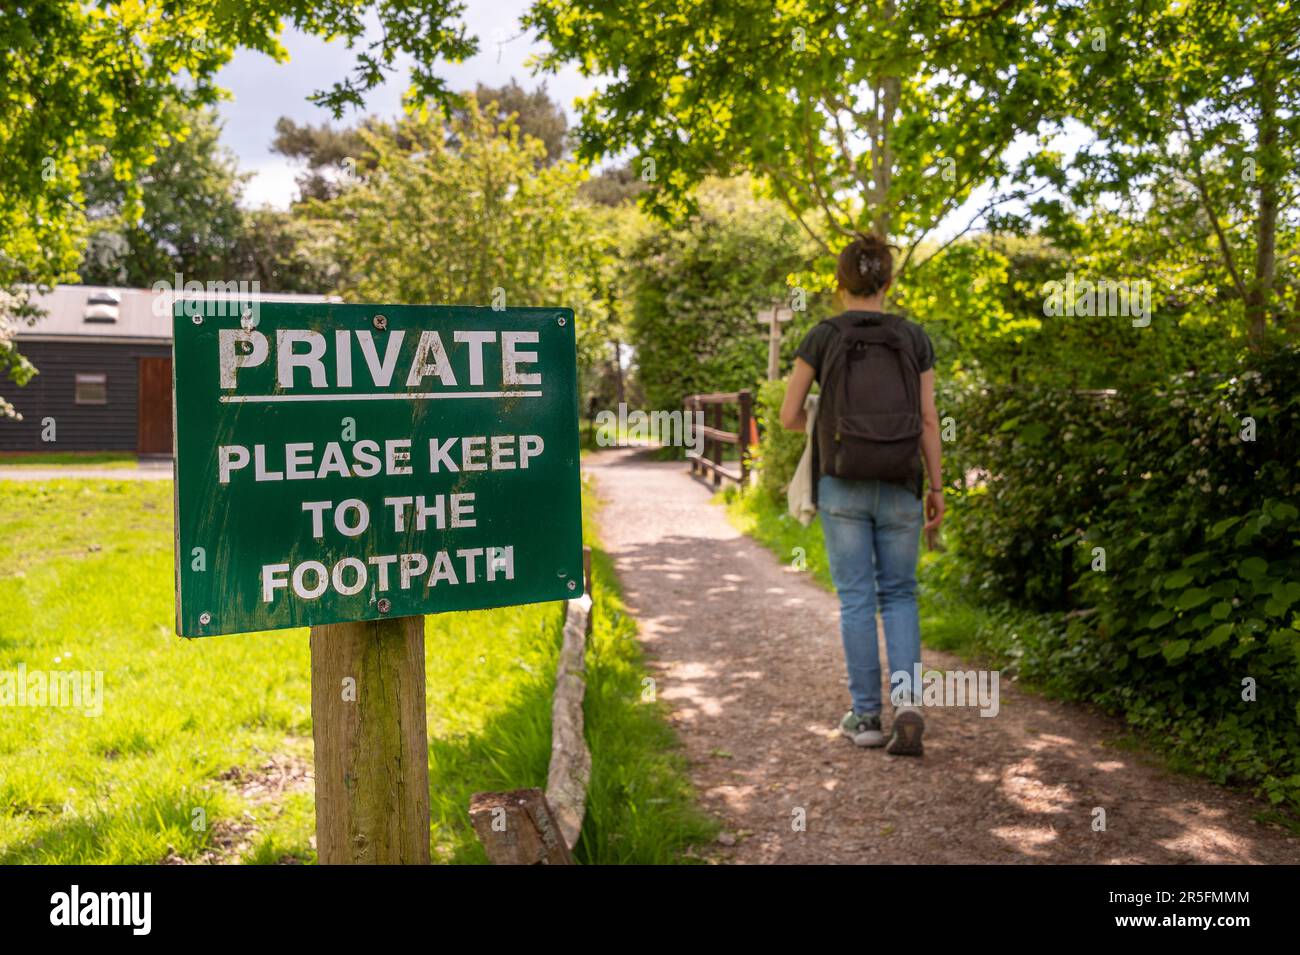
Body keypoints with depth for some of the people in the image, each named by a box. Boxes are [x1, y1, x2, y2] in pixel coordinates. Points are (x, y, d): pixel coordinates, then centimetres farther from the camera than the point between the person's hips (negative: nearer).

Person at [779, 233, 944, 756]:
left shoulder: (822, 336, -2)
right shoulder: (914, 337, 3)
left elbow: (789, 416, -1)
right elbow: (928, 421, 1)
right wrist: (936, 487, 8)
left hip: (842, 485, -1)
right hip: (900, 488, 2)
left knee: (856, 598, 7)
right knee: (899, 595, 13)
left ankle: (866, 715, 11)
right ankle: (906, 703, -3)